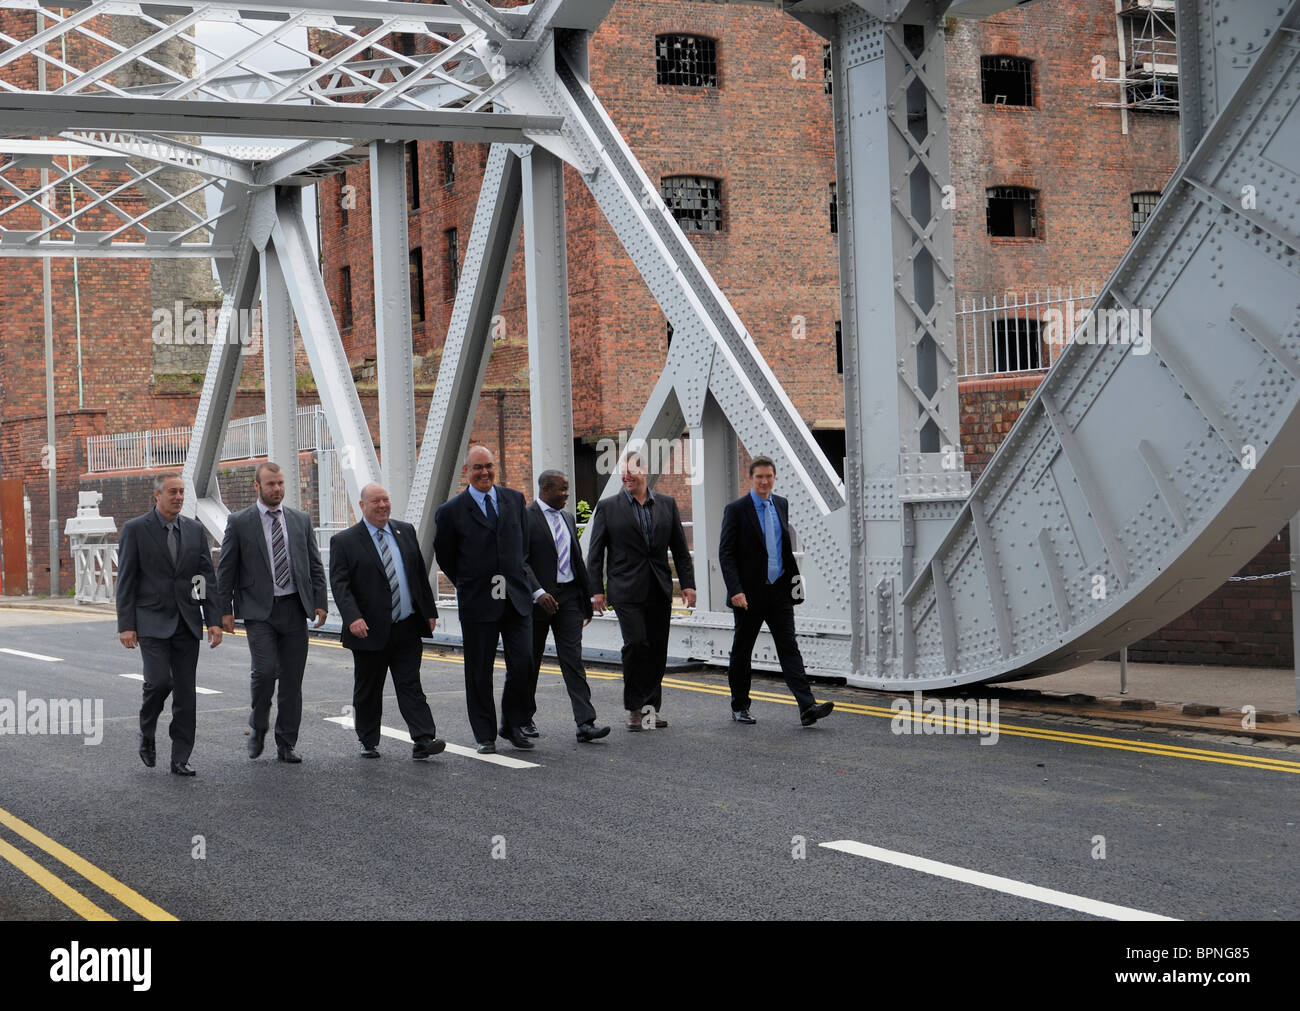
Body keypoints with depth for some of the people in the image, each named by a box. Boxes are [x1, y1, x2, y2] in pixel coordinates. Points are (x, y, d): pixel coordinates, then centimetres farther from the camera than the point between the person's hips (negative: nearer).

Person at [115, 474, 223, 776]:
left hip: (187, 623, 4)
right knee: (159, 681, -17)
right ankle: (147, 735, 11)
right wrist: (125, 626, -9)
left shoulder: (195, 530, 8)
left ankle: (180, 759, 9)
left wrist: (214, 620, 0)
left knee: (185, 692, 2)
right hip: (152, 622, -4)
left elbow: (207, 578, 9)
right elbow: (125, 581, -3)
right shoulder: (135, 529, -2)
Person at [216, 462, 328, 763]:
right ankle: (258, 728, 8)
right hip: (259, 610, -3)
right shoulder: (239, 522, 1)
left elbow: (315, 566, 12)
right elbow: (225, 570, 3)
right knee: (265, 670, -17)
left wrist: (320, 602, 3)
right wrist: (225, 610, -3)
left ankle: (286, 744, 12)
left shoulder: (301, 520, 10)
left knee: (292, 679, 4)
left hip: (295, 608, 3)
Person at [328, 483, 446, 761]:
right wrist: (352, 618, -24)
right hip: (371, 631, -2)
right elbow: (339, 584, -10)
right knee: (367, 691, 9)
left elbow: (420, 573, 15)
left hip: (408, 629, 2)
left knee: (410, 686, -2)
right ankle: (368, 743, 23)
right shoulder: (344, 541, -3)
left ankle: (423, 742, -9)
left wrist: (430, 611, 11)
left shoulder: (406, 531, 10)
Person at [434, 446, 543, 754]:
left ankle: (515, 723, 15)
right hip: (477, 602, -3)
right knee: (479, 671, 4)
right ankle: (485, 735, 15)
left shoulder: (515, 499, 7)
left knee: (524, 664, -4)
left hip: (516, 598, 3)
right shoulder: (451, 511, -5)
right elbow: (444, 557, 7)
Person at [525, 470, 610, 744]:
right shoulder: (525, 518, -8)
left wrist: (587, 600, 17)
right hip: (538, 599, -5)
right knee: (530, 661, 9)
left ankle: (585, 723, -12)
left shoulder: (567, 519, 15)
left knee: (573, 660, -4)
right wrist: (538, 593, -25)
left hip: (569, 597, 5)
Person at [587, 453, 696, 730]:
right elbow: (596, 553, 3)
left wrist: (687, 583, 4)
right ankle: (634, 708, -4)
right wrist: (596, 589, -4)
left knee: (657, 650, 5)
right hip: (627, 590, -3)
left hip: (659, 591, 3)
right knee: (636, 643, -15)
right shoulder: (607, 507, 2)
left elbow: (680, 548, 12)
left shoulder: (666, 504, 10)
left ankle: (651, 708, 15)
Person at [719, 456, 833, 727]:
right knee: (742, 651, 8)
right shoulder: (736, 510, -7)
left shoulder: (782, 506, 9)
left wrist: (793, 584, 13)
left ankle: (807, 707, -14)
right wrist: (735, 590, -20)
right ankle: (739, 707, 22)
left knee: (789, 649, -5)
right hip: (749, 593, -3)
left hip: (778, 592, 4)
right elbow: (726, 554, -11)